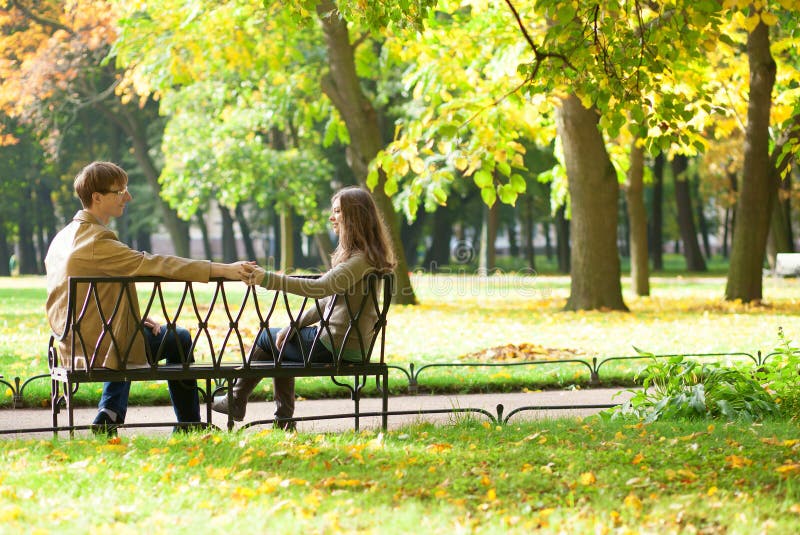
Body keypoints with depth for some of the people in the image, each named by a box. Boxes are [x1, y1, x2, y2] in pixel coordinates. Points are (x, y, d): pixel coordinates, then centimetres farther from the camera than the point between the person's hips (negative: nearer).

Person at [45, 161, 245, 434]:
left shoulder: (62, 238, 10)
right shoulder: (97, 240, -20)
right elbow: (153, 264, -27)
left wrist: (133, 318, 9)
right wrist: (224, 270, -28)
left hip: (72, 344, 9)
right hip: (100, 347, -9)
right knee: (179, 339, 10)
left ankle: (109, 416, 27)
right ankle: (189, 424, 23)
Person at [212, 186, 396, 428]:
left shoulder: (360, 259, -21)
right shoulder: (357, 254, 12)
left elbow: (322, 287, -34)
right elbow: (331, 298, 14)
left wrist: (268, 279, -38)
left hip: (339, 346, -9)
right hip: (342, 339, 9)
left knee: (267, 338, 8)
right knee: (282, 341, 23)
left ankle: (236, 401, 25)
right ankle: (283, 420, 20)